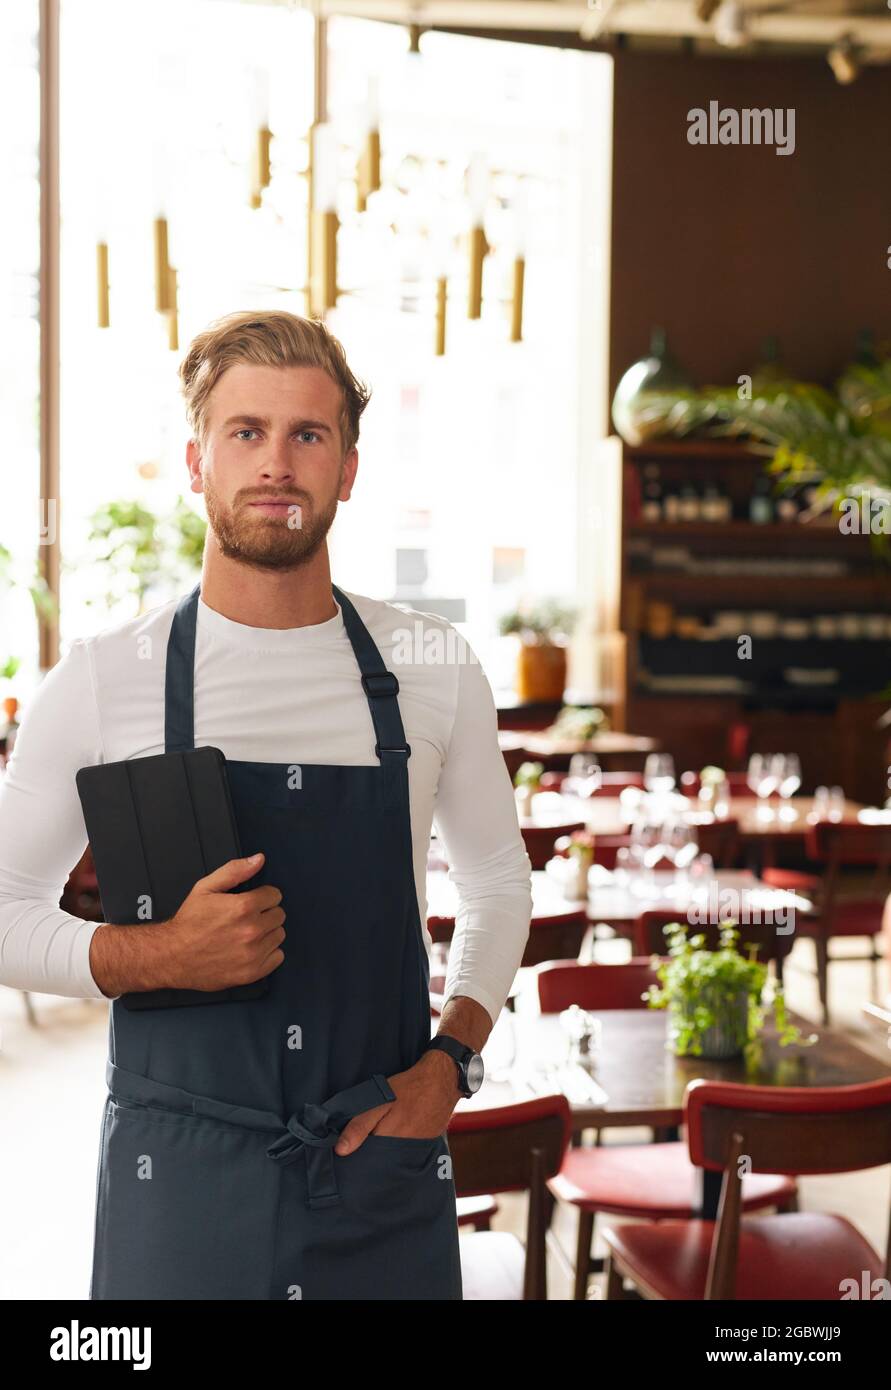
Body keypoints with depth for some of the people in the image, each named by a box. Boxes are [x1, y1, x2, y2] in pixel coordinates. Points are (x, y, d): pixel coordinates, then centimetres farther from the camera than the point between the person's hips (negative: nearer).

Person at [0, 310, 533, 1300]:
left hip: (386, 1155, 2)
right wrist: (155, 954, -16)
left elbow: (497, 881, 13)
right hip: (182, 1171, -1)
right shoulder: (100, 680, -5)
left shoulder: (432, 668, 1)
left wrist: (452, 1058, 0)